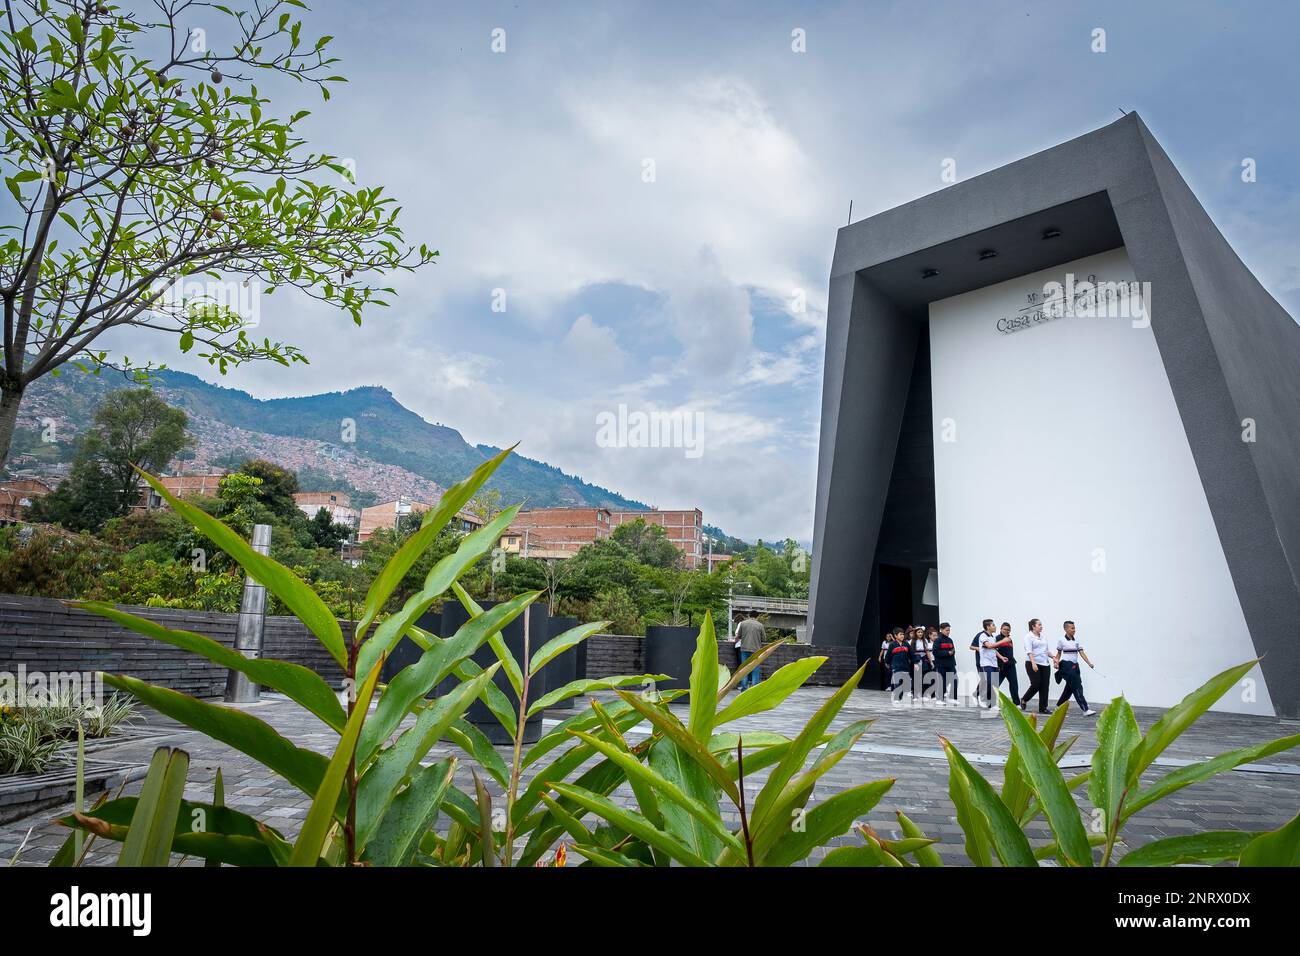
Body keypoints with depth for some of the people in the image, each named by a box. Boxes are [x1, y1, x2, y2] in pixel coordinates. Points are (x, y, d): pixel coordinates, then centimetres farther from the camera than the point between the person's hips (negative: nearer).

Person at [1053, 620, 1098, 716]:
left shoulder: (1077, 640, 7)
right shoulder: (1061, 640, -3)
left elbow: (1081, 653, 0)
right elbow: (1059, 653, 9)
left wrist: (1089, 663, -12)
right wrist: (1056, 662, -5)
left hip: (1075, 666, 6)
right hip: (1066, 665, -6)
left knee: (1069, 688, 11)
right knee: (1077, 687, -11)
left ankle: (1059, 706, 25)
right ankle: (1085, 710, -13)